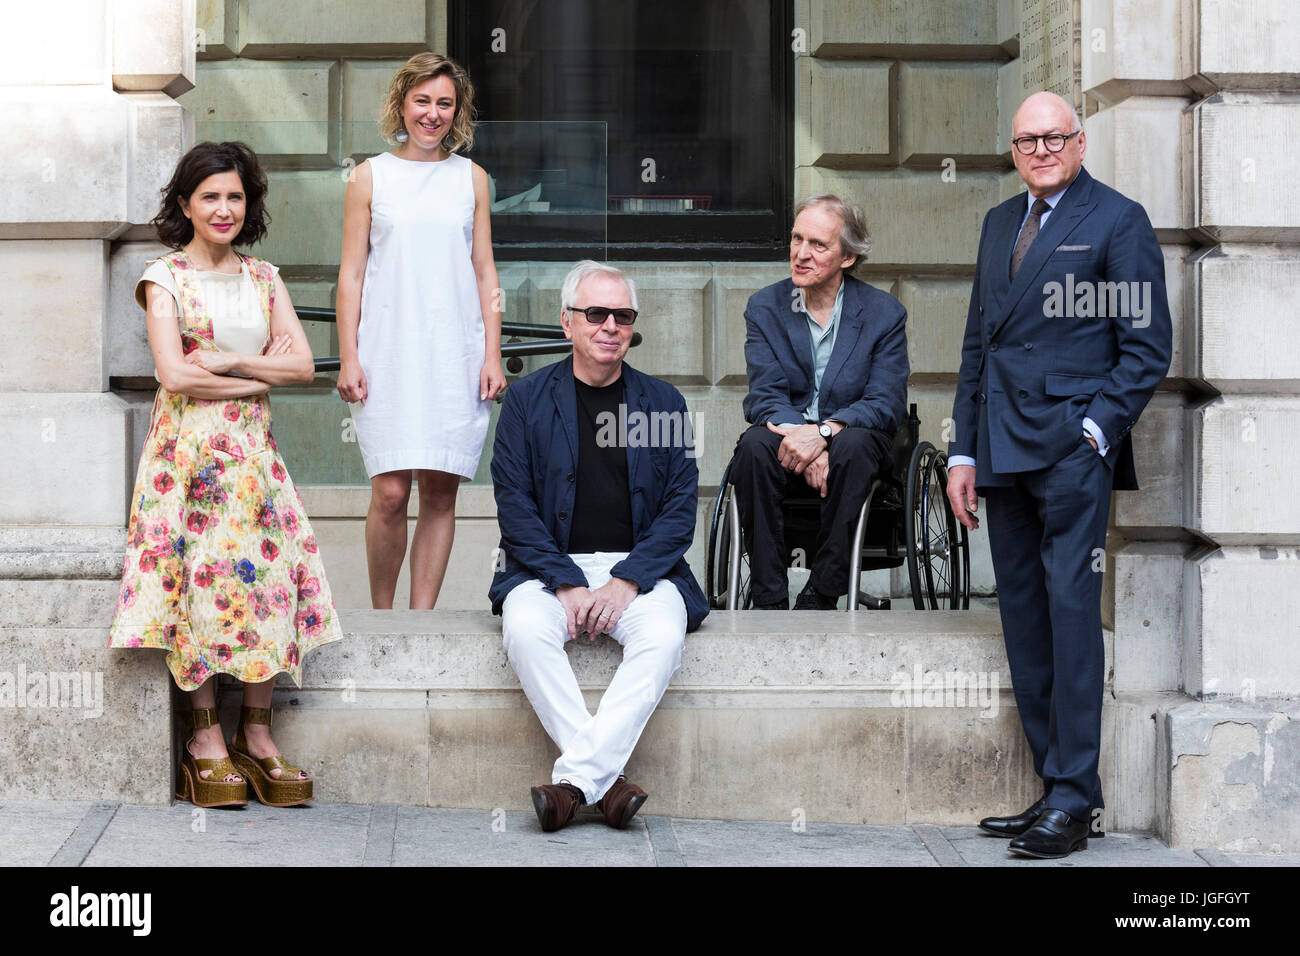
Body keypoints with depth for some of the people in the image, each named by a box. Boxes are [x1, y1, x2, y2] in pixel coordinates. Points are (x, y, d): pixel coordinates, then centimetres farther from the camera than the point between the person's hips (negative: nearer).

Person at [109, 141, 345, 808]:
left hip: (251, 450, 4)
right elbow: (175, 375, -12)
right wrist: (263, 373, -6)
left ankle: (256, 734, -3)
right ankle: (205, 736, -6)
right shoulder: (164, 278, 0)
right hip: (187, 447, -4)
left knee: (267, 578, -9)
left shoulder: (264, 278, 14)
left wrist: (227, 362, -8)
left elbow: (304, 364, 4)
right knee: (199, 579, -13)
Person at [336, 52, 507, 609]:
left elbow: (484, 272, 12)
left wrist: (493, 355, 4)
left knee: (441, 493, 0)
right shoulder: (371, 176, 6)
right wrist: (348, 358, -3)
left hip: (455, 355, 2)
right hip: (388, 354, -2)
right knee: (390, 492, -11)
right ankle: (381, 617, 5)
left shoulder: (471, 178, 12)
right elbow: (351, 272, 5)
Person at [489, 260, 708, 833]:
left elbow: (680, 510, 4)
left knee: (663, 635, -32)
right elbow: (515, 506, -1)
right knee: (526, 628, -33)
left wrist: (626, 583, -12)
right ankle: (605, 779, -31)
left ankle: (575, 776, -32)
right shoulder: (527, 399, 6)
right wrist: (568, 585, -14)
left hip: (640, 569, 1)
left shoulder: (663, 403, 10)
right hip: (548, 567, 0)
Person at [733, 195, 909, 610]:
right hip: (788, 435, 1)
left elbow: (886, 404, -9)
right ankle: (769, 601, -30)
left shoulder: (884, 312, 0)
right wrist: (803, 442, -26)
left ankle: (820, 594, -30)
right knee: (754, 446, -32)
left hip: (850, 440, -1)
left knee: (853, 444, -36)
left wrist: (823, 432, -27)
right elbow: (765, 396, -5)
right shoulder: (764, 307, 5)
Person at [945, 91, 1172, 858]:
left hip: (1071, 450, -7)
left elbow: (1149, 348, -4)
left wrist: (1095, 431, -13)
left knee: (1071, 615, -9)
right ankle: (1054, 792, 10)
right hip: (1004, 455, 7)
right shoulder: (1000, 223, 19)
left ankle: (1076, 799, -6)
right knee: (1025, 624, 6)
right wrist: (963, 452, 14)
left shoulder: (1119, 220, -1)